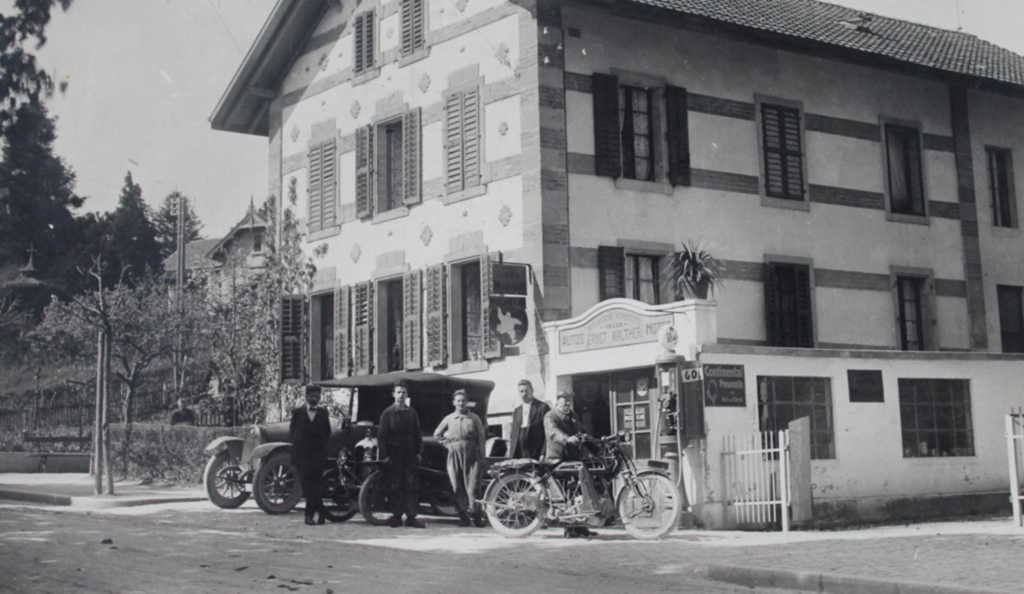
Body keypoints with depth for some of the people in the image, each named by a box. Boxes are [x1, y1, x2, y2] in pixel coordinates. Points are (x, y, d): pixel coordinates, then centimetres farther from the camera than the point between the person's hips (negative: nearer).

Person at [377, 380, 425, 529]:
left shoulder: (412, 413, 10)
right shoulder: (388, 413, 2)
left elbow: (418, 434, 13)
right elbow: (381, 435, -1)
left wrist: (418, 452, 4)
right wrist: (384, 455, -7)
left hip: (410, 455, 2)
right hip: (394, 454, -2)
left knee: (412, 486, -3)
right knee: (395, 487, 1)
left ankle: (411, 516, -1)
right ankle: (396, 516, 6)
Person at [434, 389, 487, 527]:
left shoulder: (474, 418, 4)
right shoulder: (449, 419, 11)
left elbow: (481, 436, 3)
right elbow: (437, 434, 22)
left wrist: (481, 453, -6)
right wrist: (447, 444, 9)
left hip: (471, 454, -3)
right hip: (454, 455, 3)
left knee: (472, 485, -9)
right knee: (457, 486, 1)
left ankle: (475, 514, -9)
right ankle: (463, 515, 6)